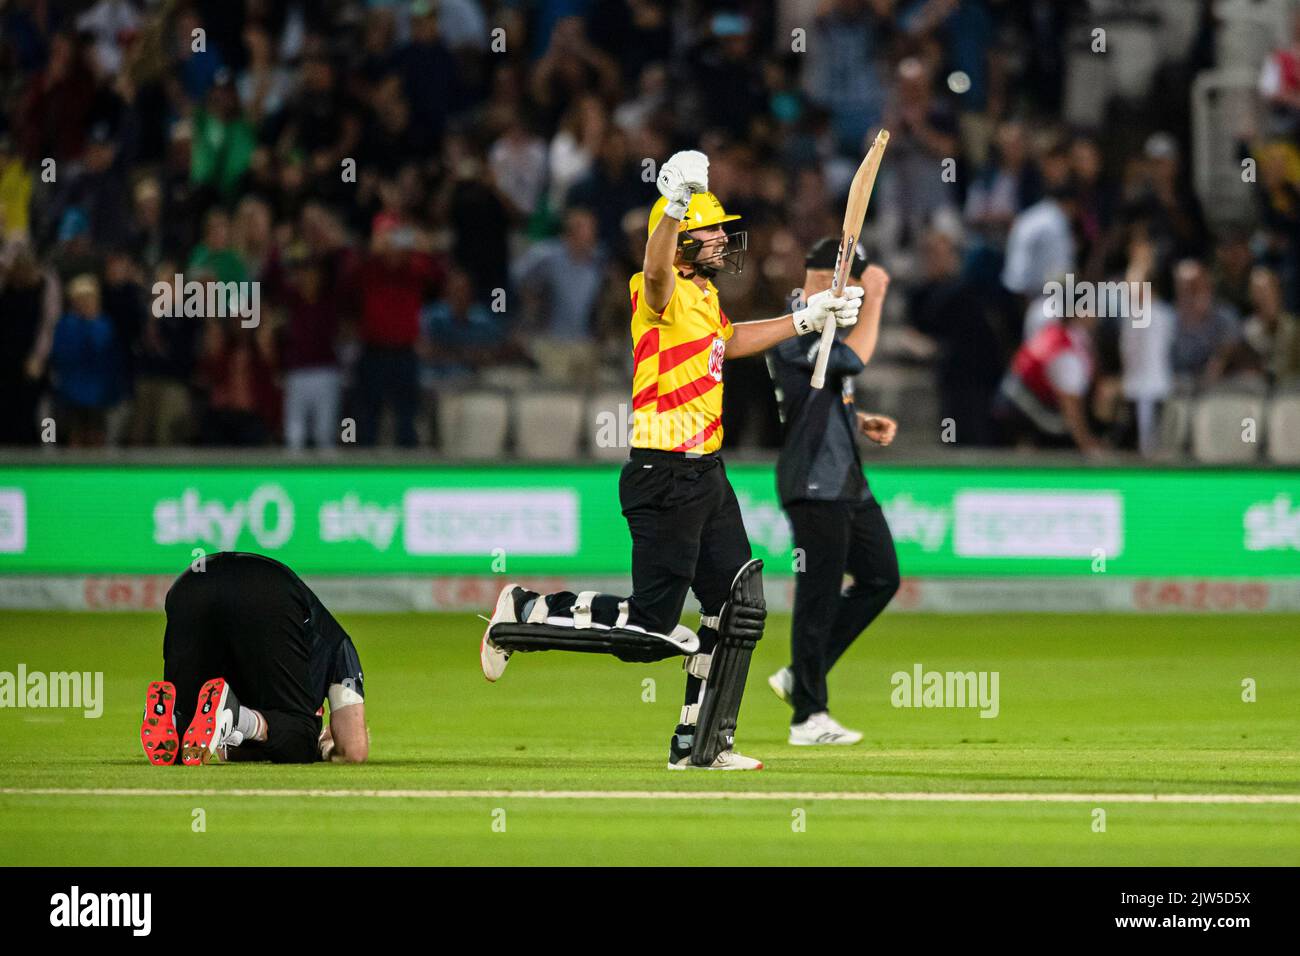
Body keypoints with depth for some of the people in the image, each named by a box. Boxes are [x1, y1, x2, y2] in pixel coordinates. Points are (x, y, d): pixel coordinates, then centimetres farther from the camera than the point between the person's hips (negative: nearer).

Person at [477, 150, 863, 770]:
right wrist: (675, 204, -60)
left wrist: (804, 321, 35)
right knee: (650, 630, -7)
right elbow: (656, 268, -42)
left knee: (738, 607, 12)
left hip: (706, 474, 10)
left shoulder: (705, 295, 14)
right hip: (665, 479, -10)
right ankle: (525, 614, 11)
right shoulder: (664, 295, -16)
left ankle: (702, 743, 21)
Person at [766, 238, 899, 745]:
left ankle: (800, 676, 19)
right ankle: (808, 717, 0)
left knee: (881, 578, 12)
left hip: (848, 482, 10)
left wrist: (863, 423, 11)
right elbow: (854, 358, -27)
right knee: (818, 596, -6)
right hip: (814, 484, -10)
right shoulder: (792, 332, -15)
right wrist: (873, 299, -18)